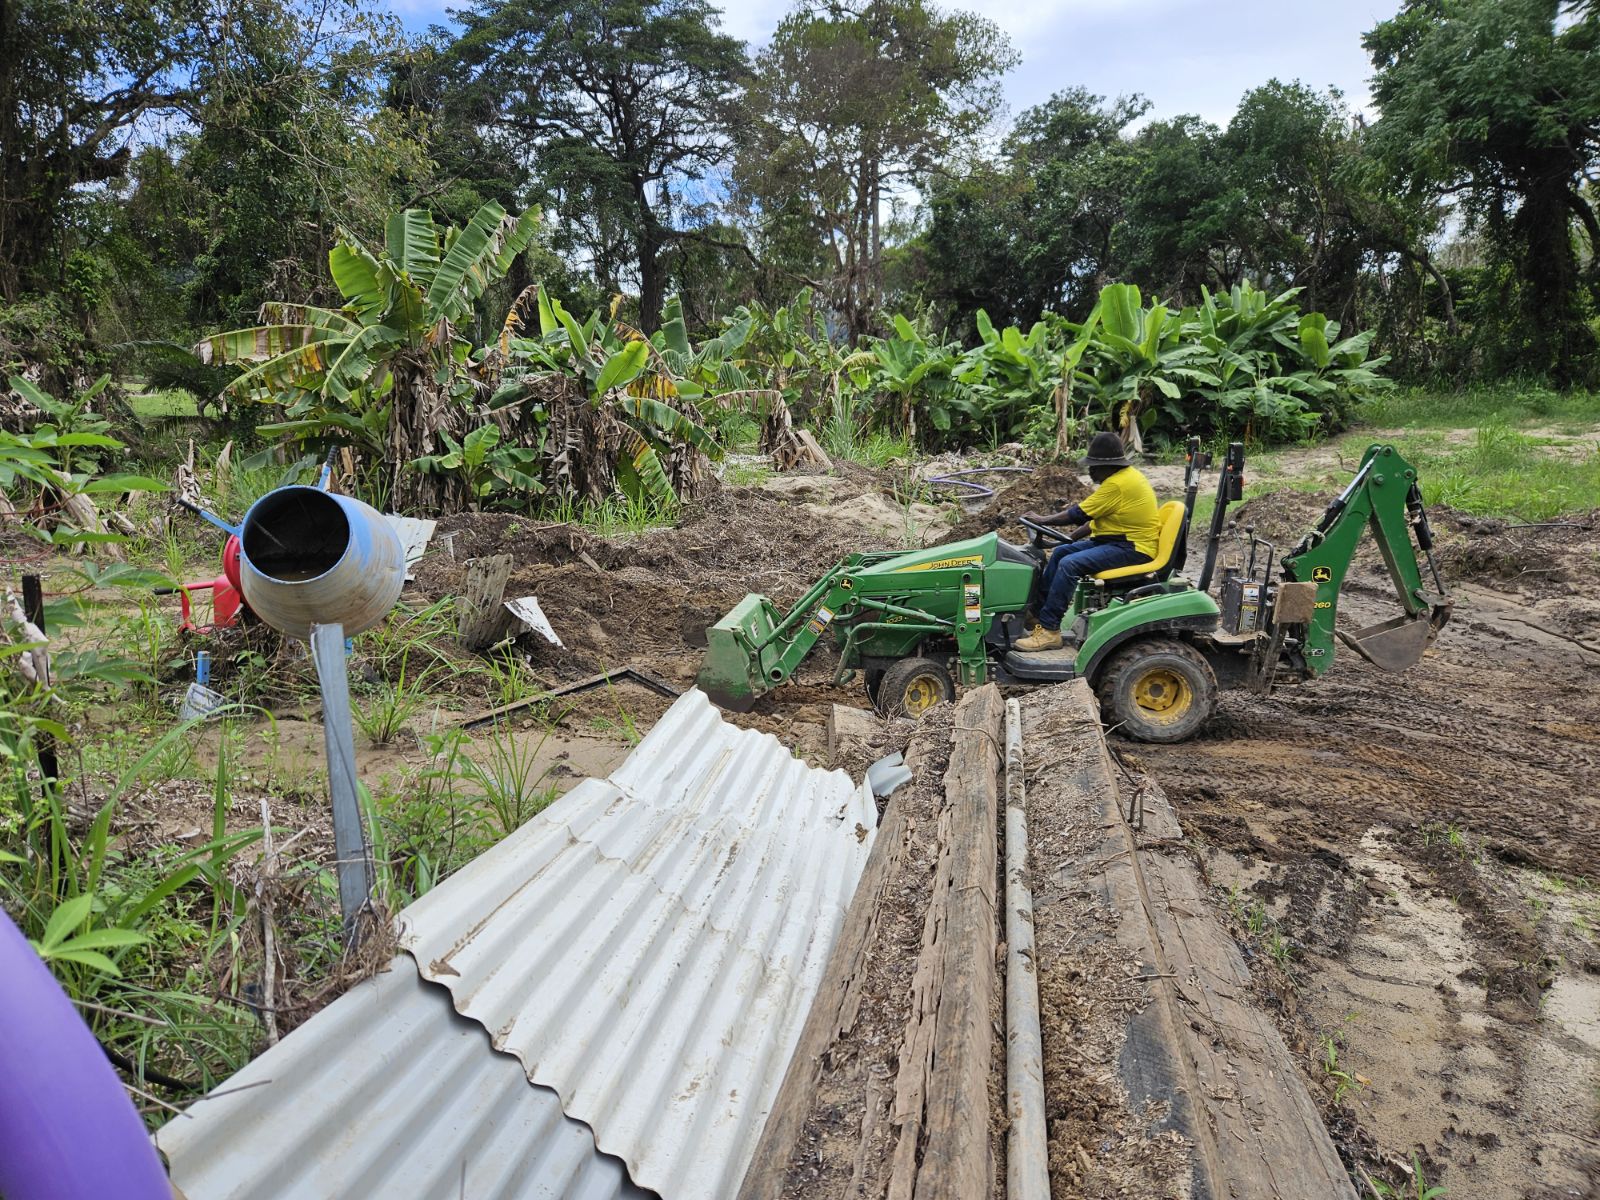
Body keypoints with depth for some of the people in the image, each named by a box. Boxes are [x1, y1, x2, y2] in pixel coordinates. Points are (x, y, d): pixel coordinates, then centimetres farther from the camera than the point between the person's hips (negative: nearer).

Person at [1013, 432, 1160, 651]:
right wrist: (1072, 537, 12)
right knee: (1060, 553, 8)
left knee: (1069, 564, -23)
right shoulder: (1126, 475, 12)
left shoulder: (1118, 484, -21)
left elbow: (1079, 514, -17)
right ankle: (1038, 611, 7)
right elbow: (1097, 516, 18)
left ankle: (1049, 630, -19)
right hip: (1119, 540, 11)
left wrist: (1042, 520, -6)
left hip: (1133, 548, -11)